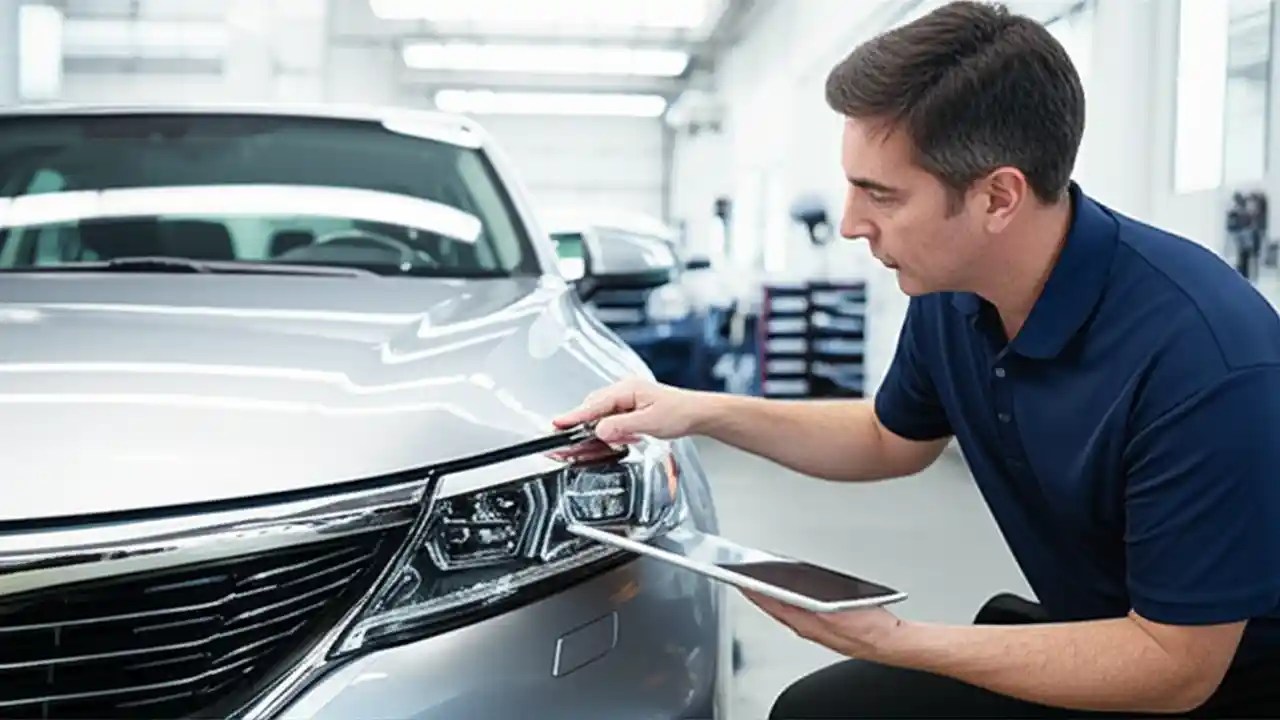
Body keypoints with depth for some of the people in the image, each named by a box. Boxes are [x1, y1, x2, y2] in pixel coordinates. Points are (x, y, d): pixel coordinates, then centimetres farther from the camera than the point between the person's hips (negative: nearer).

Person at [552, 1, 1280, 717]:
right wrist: (703, 412, 2)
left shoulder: (1205, 357, -32)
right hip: (1095, 638, 7)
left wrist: (894, 639, -28)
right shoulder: (953, 292, -9)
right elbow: (892, 439, 13)